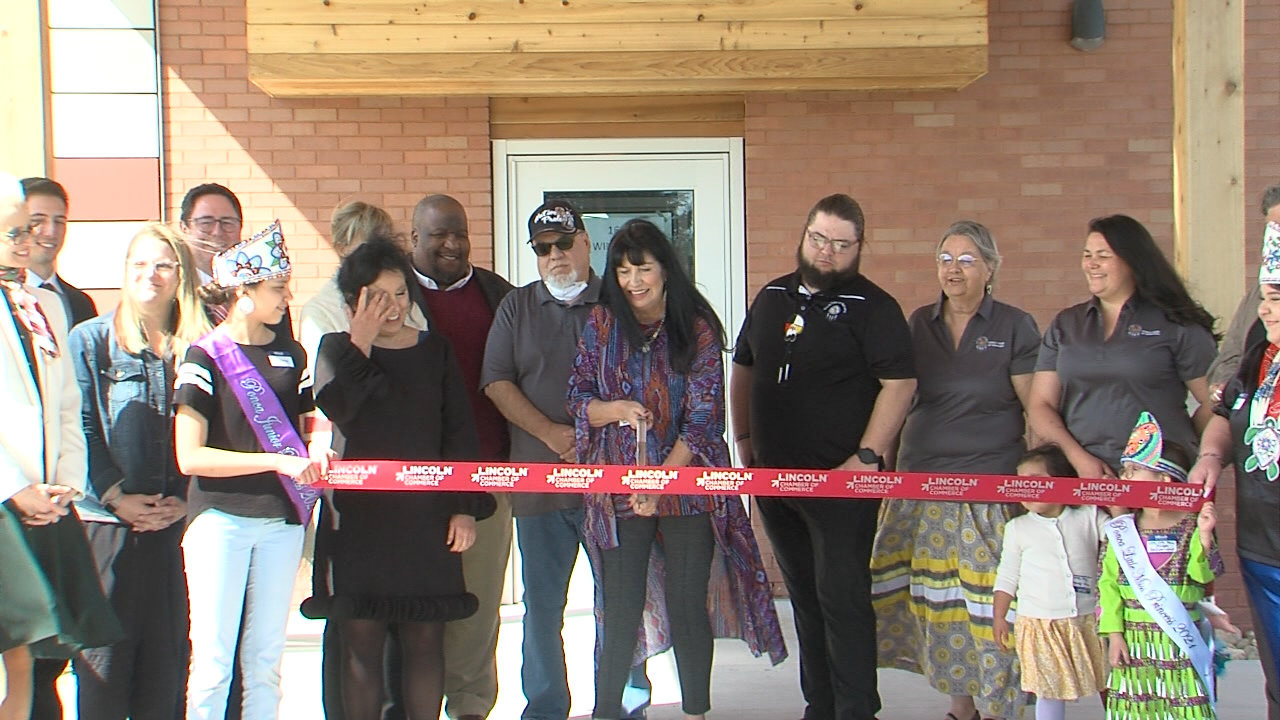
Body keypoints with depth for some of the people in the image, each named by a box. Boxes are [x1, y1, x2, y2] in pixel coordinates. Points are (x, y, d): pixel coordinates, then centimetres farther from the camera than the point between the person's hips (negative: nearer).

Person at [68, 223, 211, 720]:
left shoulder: (198, 348, 9)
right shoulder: (90, 339, 3)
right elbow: (82, 428, -3)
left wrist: (184, 498, -5)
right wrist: (116, 495, -11)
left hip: (176, 523, 2)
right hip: (108, 520, -2)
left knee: (168, 652, 5)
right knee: (105, 652, 1)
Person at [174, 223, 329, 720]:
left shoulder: (290, 354, 10)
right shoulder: (206, 356, -5)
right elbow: (189, 456, -12)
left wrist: (312, 453, -2)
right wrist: (277, 461, -18)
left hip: (281, 519, 5)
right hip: (221, 518, -5)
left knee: (266, 657, 9)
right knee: (213, 657, -2)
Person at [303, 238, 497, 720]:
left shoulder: (435, 350, 10)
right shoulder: (338, 348, 6)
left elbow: (460, 432, 7)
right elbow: (336, 408, -14)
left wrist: (465, 508, 0)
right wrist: (362, 342, -13)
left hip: (426, 518, 2)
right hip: (357, 518, -1)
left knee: (425, 639, 3)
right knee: (362, 641, 0)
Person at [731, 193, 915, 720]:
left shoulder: (872, 307, -6)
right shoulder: (771, 297, 13)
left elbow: (900, 383, -13)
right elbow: (743, 368, 21)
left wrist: (866, 457, -18)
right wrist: (744, 439, 14)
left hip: (841, 479, -6)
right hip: (773, 475, 6)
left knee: (842, 597, -7)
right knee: (803, 595, 14)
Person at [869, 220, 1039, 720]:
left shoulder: (1014, 327, 1)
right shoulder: (919, 323, 11)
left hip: (993, 484, -4)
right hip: (921, 481, 4)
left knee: (990, 600, -7)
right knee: (931, 594, 2)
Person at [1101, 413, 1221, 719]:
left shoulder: (1191, 526, -1)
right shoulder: (1120, 531, 4)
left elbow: (1204, 576, -10)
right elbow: (1108, 584, 1)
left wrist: (1204, 537, -23)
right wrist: (1114, 633, -6)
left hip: (1180, 642, -2)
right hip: (1134, 642, 2)